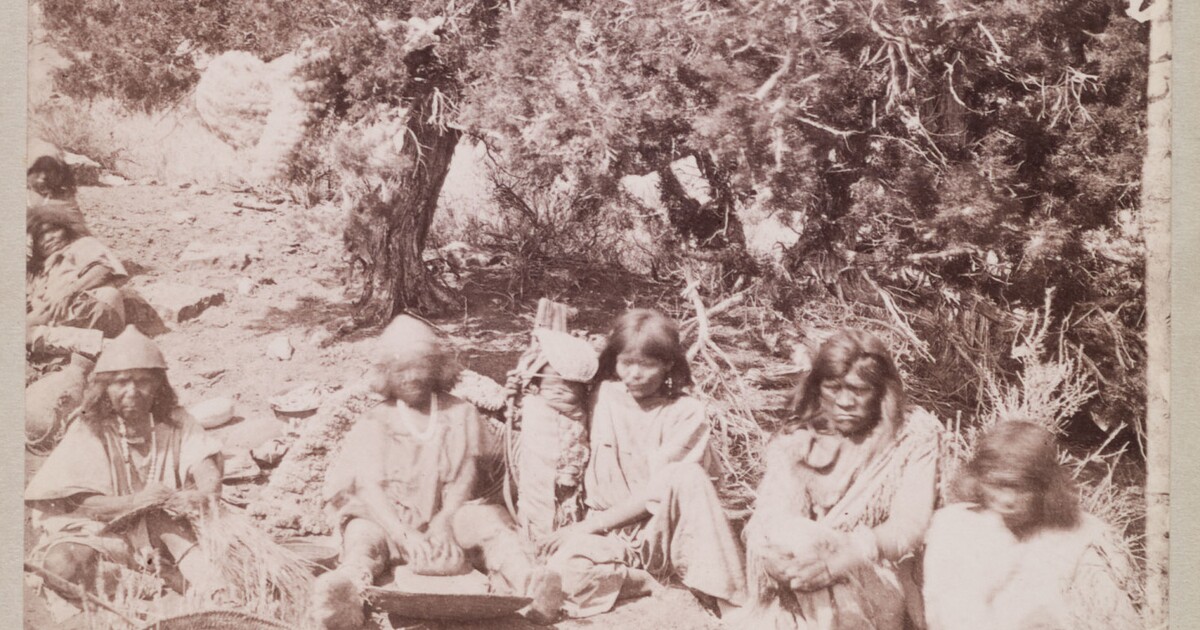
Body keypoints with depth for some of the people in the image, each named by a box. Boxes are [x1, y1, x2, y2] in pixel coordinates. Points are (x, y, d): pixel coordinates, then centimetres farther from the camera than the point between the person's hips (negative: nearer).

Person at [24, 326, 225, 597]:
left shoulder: (175, 422, 6)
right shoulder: (88, 431, -3)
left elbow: (203, 462, -8)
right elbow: (72, 502, -12)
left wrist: (206, 494, -34)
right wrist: (133, 501, -28)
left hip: (165, 530, 2)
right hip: (102, 530, -1)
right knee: (63, 564, -32)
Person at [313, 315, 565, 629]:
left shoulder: (460, 415, 9)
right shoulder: (374, 424, 4)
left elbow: (462, 479, -2)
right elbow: (370, 488, -11)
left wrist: (444, 520, -25)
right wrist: (403, 535, -30)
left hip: (441, 520, 2)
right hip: (388, 519, -1)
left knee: (491, 519, -27)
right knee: (364, 534, -34)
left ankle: (531, 582, -55)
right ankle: (348, 585, -70)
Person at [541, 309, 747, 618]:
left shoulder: (686, 413, -8)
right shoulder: (603, 395, 2)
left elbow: (656, 492, -15)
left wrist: (588, 526, -17)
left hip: (661, 532, -2)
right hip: (612, 538, 2)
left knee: (687, 475, -32)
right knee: (565, 571, -32)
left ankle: (720, 591, -22)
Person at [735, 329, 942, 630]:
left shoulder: (914, 434, 2)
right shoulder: (794, 443, 6)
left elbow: (908, 528, -7)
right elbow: (772, 518, -8)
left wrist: (848, 556, -22)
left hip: (881, 586, -1)